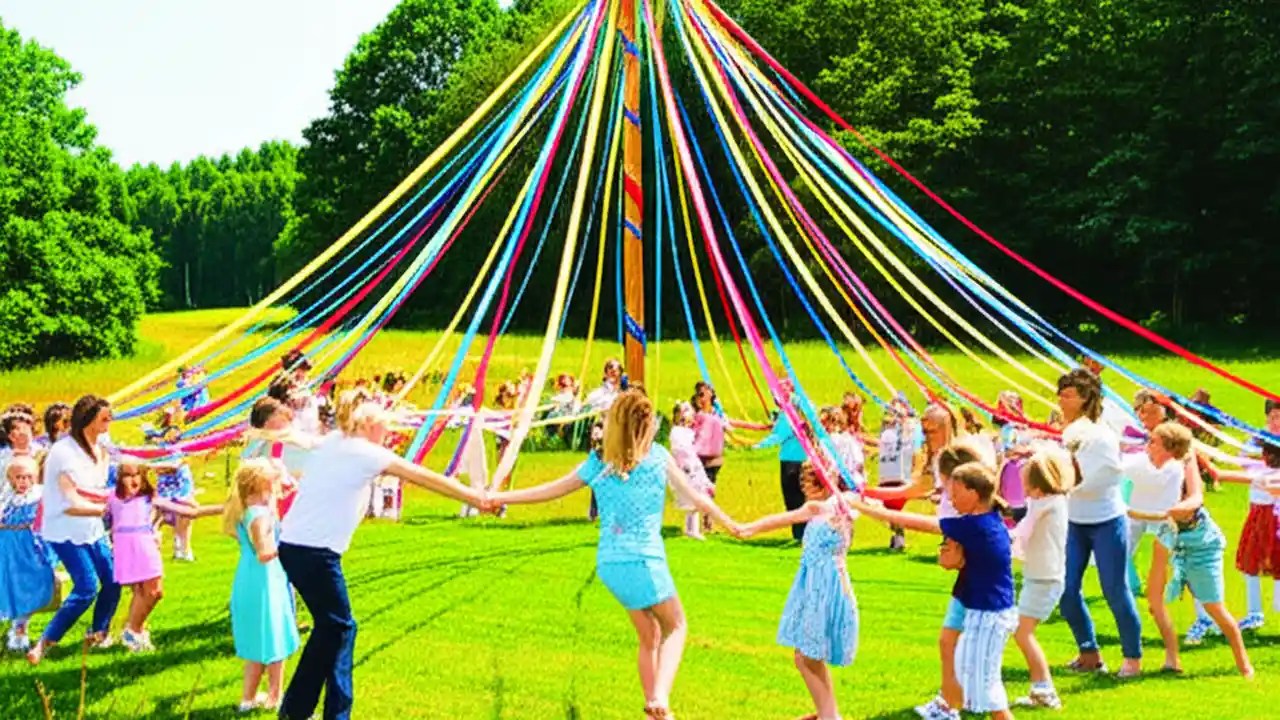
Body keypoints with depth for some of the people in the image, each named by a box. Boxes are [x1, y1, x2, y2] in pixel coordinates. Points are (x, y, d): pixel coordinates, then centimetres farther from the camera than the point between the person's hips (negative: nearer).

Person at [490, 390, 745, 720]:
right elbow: (696, 498, 4)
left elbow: (551, 490, 12)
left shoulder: (598, 463, 6)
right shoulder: (658, 456, -1)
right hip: (644, 559, -4)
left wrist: (498, 497, 21)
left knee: (649, 637, 20)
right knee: (675, 626, 14)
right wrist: (733, 526, 17)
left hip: (609, 564, 4)